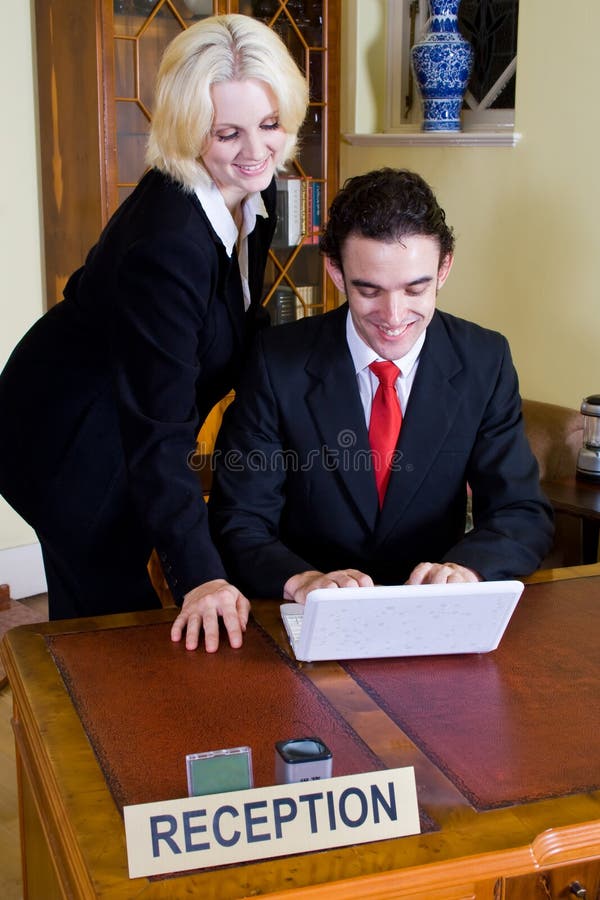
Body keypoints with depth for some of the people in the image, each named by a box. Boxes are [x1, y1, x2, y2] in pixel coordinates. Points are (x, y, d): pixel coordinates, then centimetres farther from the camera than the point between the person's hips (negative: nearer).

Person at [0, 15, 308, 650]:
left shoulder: (250, 191, -8)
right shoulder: (165, 241, -35)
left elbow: (240, 323, 10)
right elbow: (158, 430, -34)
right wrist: (199, 573, -36)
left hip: (128, 426, 8)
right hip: (72, 445, -8)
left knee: (104, 612, 20)